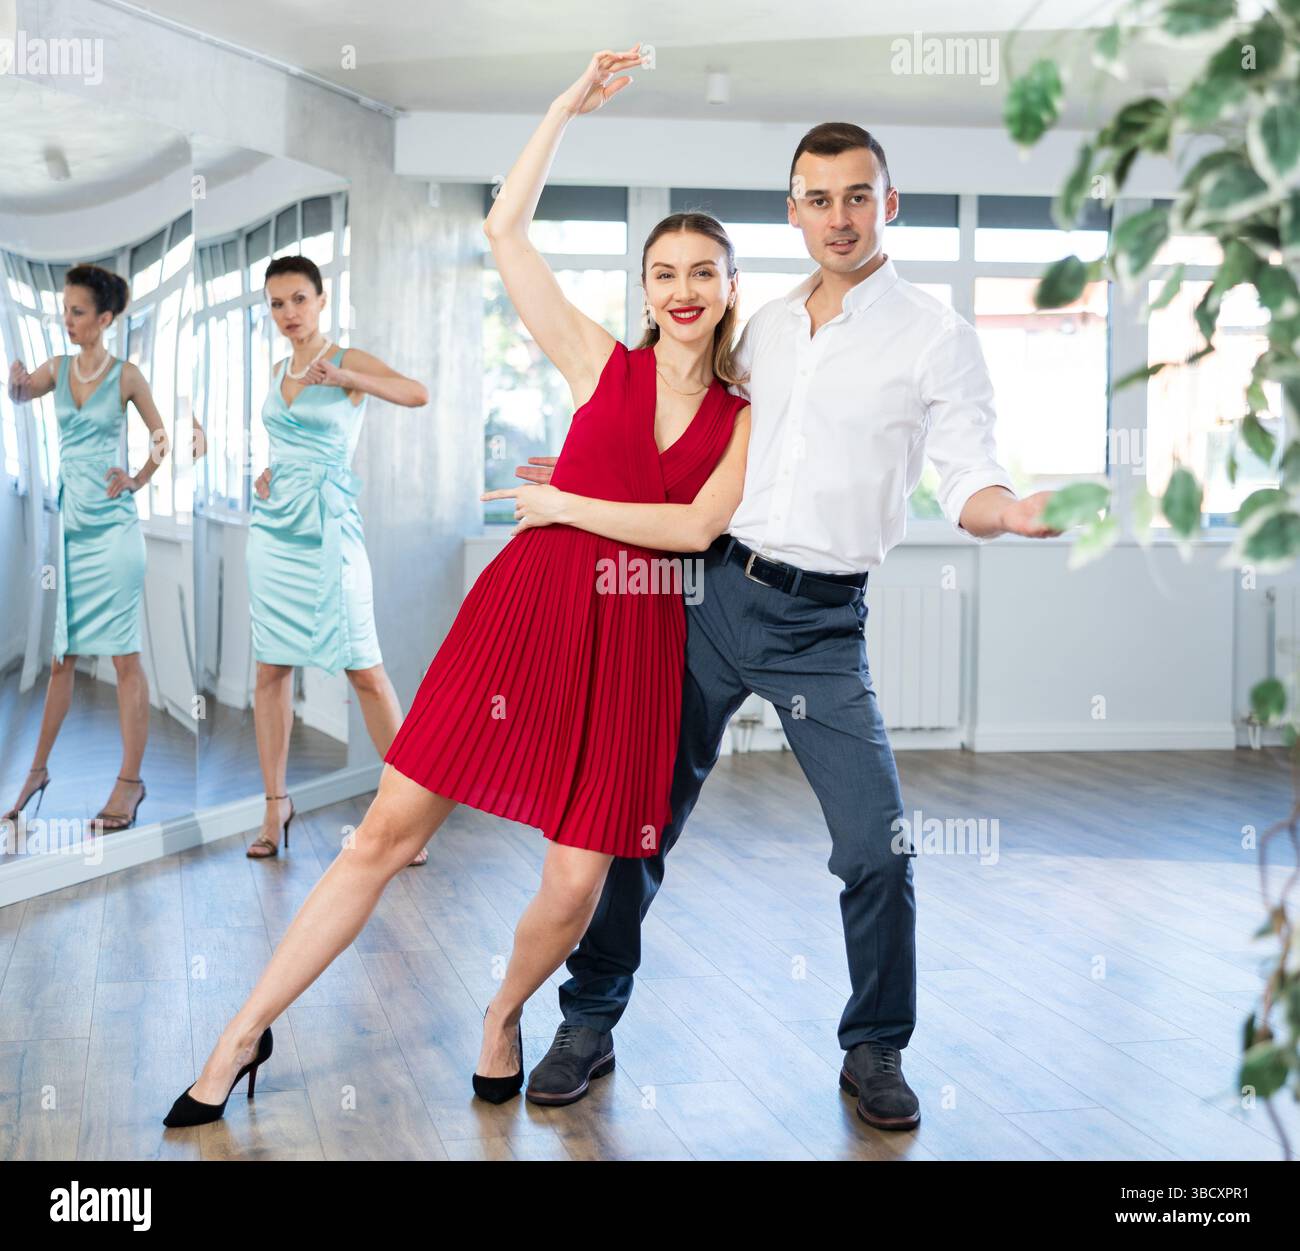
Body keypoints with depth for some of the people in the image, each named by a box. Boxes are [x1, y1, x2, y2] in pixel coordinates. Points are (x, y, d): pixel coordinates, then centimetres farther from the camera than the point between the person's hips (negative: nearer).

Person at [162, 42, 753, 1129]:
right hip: (529, 605, -1)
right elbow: (506, 228, 5)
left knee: (575, 887, -6)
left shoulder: (746, 418, 9)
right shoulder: (602, 363, 8)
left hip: (634, 644, 1)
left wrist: (561, 502, -4)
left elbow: (698, 525, -7)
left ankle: (504, 1015, 27)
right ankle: (245, 1036, 9)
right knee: (389, 832, -2)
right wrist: (572, 106, 6)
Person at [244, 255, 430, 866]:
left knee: (365, 669, -6)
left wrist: (343, 376, -25)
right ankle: (276, 804, 16)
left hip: (327, 529, -6)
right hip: (273, 525, 6)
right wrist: (265, 474, 9)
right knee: (270, 669, 6)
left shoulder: (349, 361, -4)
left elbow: (417, 394, -21)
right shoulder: (278, 370, 14)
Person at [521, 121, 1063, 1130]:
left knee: (877, 847, -8)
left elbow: (970, 486, -8)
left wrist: (1021, 511, -30)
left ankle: (875, 1050, 15)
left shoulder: (936, 338, -1)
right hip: (713, 591, 4)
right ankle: (590, 1024, 22)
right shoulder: (762, 327, 13)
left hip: (823, 623, -4)